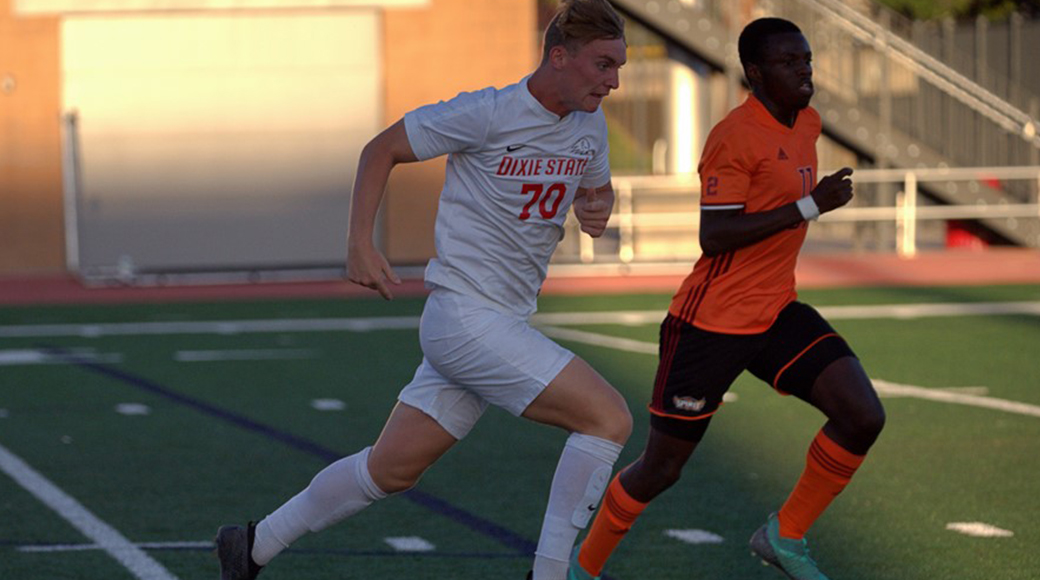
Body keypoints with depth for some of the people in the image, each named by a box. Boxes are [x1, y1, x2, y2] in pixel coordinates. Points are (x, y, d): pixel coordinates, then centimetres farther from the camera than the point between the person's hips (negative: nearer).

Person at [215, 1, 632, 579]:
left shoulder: (591, 124, 6)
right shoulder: (486, 113, -15)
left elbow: (598, 186, 27)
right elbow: (381, 149, -4)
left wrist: (598, 206, 2)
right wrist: (360, 244, -12)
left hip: (504, 324, 8)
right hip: (465, 318, -8)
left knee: (390, 469, 14)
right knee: (609, 418, -16)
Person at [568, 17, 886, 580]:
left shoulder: (807, 124, 9)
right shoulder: (735, 136, -18)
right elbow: (713, 237, -26)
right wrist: (809, 207, -27)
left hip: (776, 313, 7)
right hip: (712, 321, -7)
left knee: (863, 416, -12)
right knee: (661, 468, 3)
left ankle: (785, 535, 5)